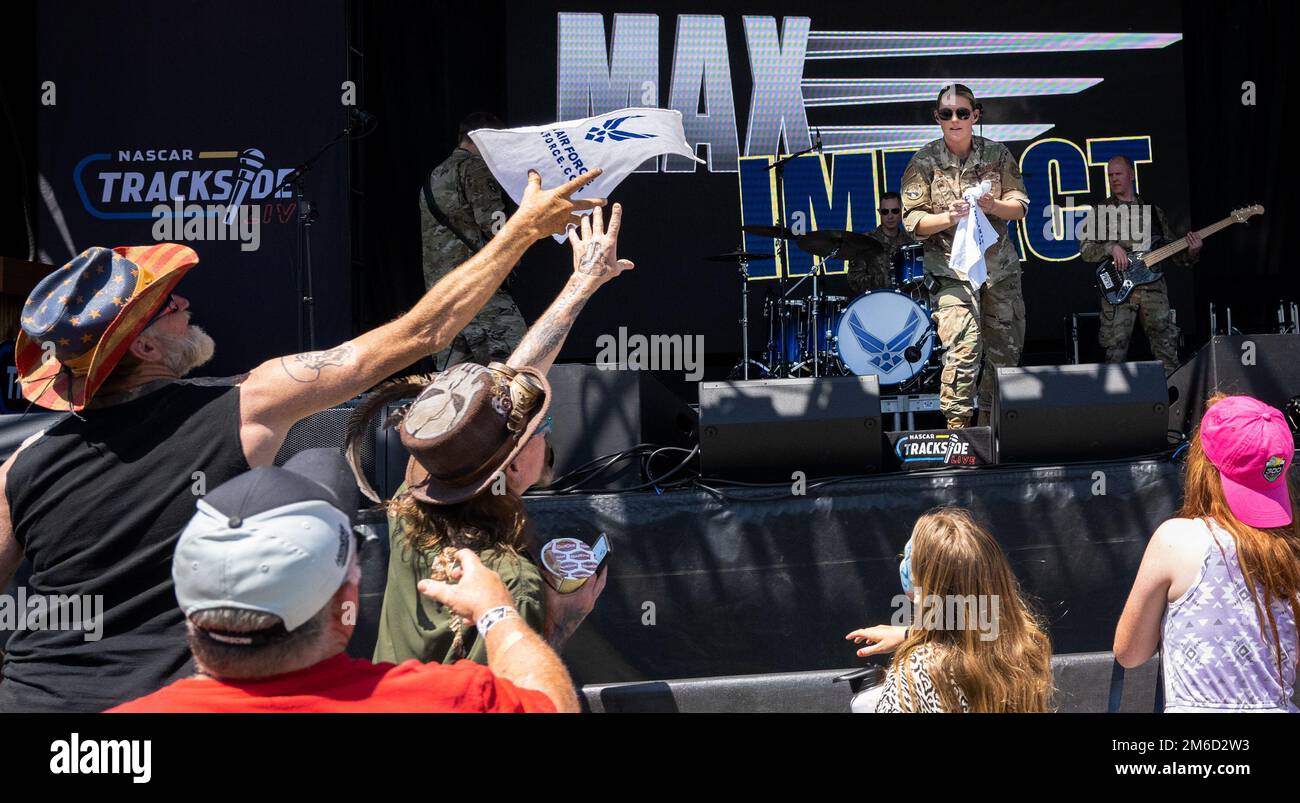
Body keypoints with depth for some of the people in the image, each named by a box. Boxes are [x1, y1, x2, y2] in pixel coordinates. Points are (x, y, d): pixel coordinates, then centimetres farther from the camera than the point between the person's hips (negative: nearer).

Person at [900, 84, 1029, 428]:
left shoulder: (998, 154, 5)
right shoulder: (924, 162, -2)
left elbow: (1020, 206, 5)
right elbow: (913, 221, -4)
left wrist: (994, 206, -16)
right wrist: (947, 218, -23)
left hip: (1001, 267, 4)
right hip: (952, 268, -4)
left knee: (1005, 348, 7)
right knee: (964, 345, -20)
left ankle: (989, 421, 21)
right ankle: (957, 424, -15)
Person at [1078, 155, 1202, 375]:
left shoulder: (1152, 210, 17)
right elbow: (1085, 249, 2)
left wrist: (1190, 251, -3)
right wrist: (1110, 247, -15)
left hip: (1153, 286, 2)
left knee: (1167, 348, -2)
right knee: (1115, 351, -6)